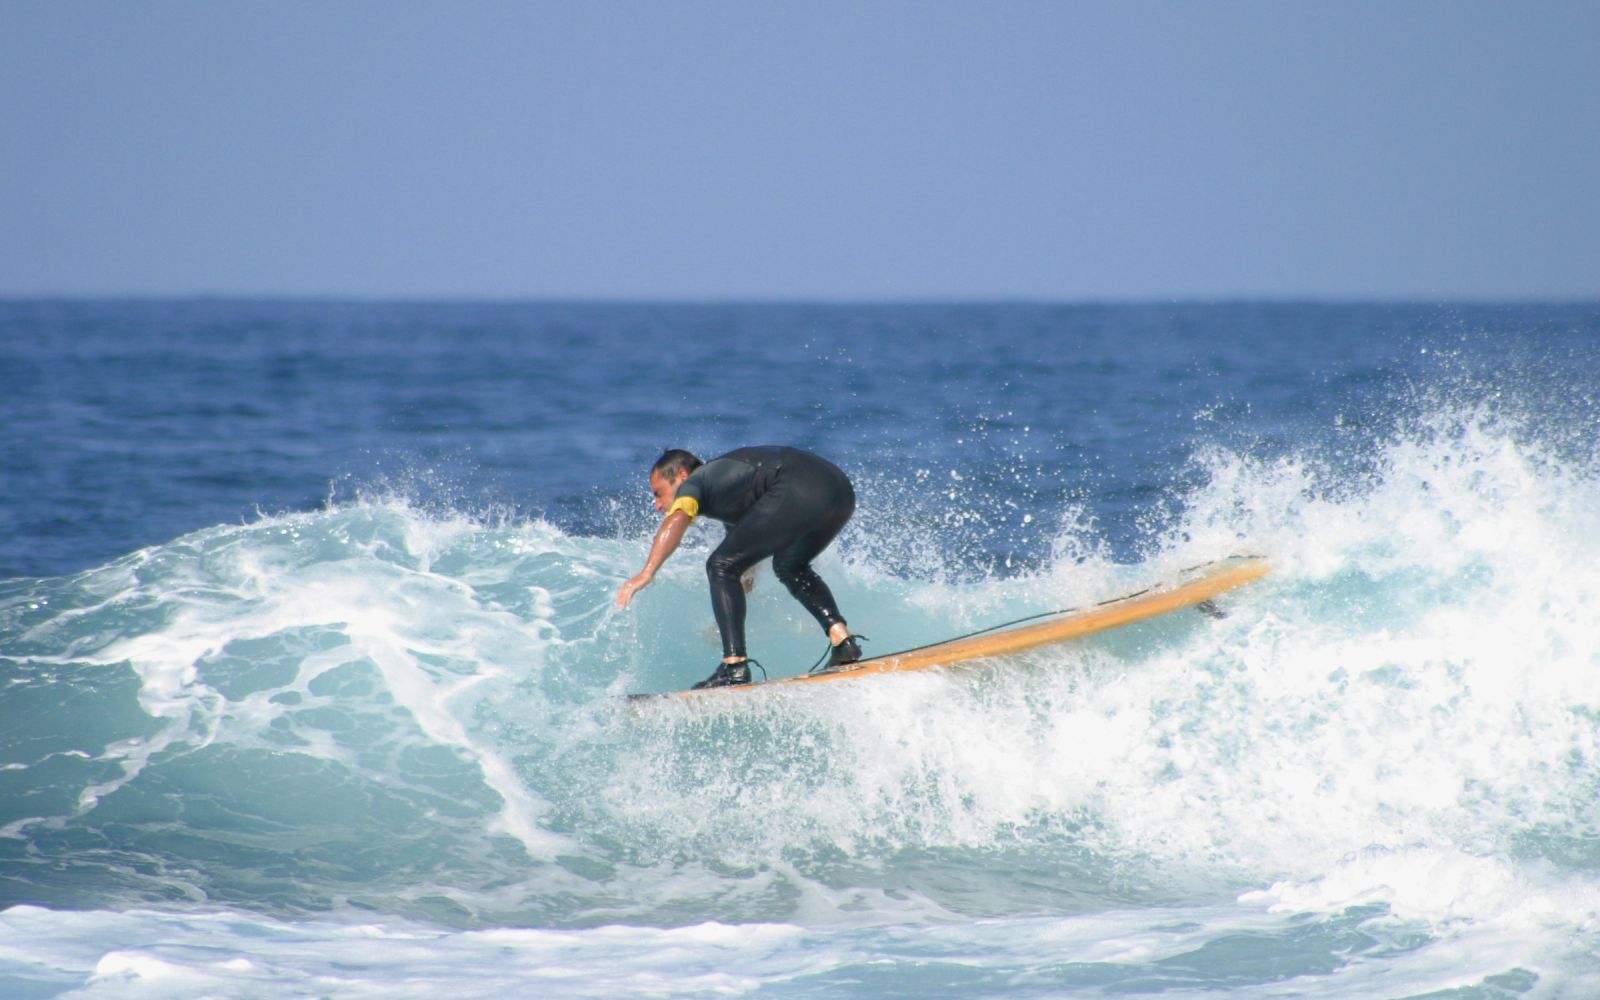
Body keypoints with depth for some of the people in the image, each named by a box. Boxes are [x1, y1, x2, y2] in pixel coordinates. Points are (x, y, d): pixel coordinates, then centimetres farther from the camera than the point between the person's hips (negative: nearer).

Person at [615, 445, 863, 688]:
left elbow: (676, 521, -12)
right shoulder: (727, 480, 36)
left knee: (722, 566, -1)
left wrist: (647, 573, -22)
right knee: (789, 566, 33)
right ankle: (842, 639, 19)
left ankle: (735, 666, -10)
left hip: (797, 493, -9)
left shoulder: (695, 483, 12)